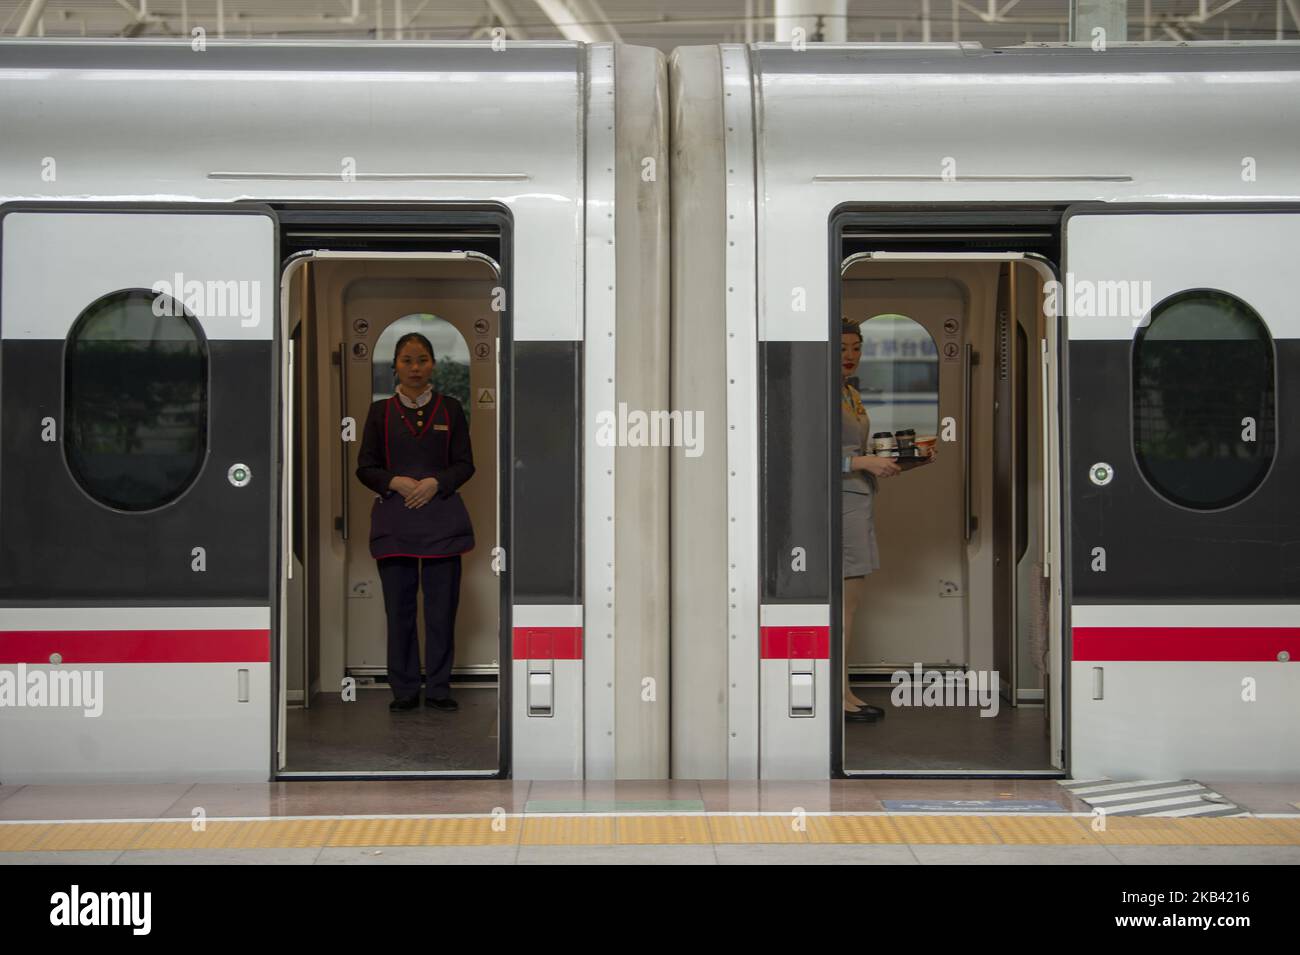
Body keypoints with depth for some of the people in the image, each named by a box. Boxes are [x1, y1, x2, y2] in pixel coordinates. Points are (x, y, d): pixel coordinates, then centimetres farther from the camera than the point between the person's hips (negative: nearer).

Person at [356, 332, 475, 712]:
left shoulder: (450, 408, 6)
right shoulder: (380, 411, 6)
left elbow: (465, 464, 4)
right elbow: (365, 468, 5)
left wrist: (434, 483, -13)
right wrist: (397, 482, -13)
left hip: (441, 516, 0)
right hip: (394, 517, 0)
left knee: (442, 605, 0)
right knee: (399, 607, 2)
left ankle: (438, 688, 11)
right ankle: (404, 689, 13)